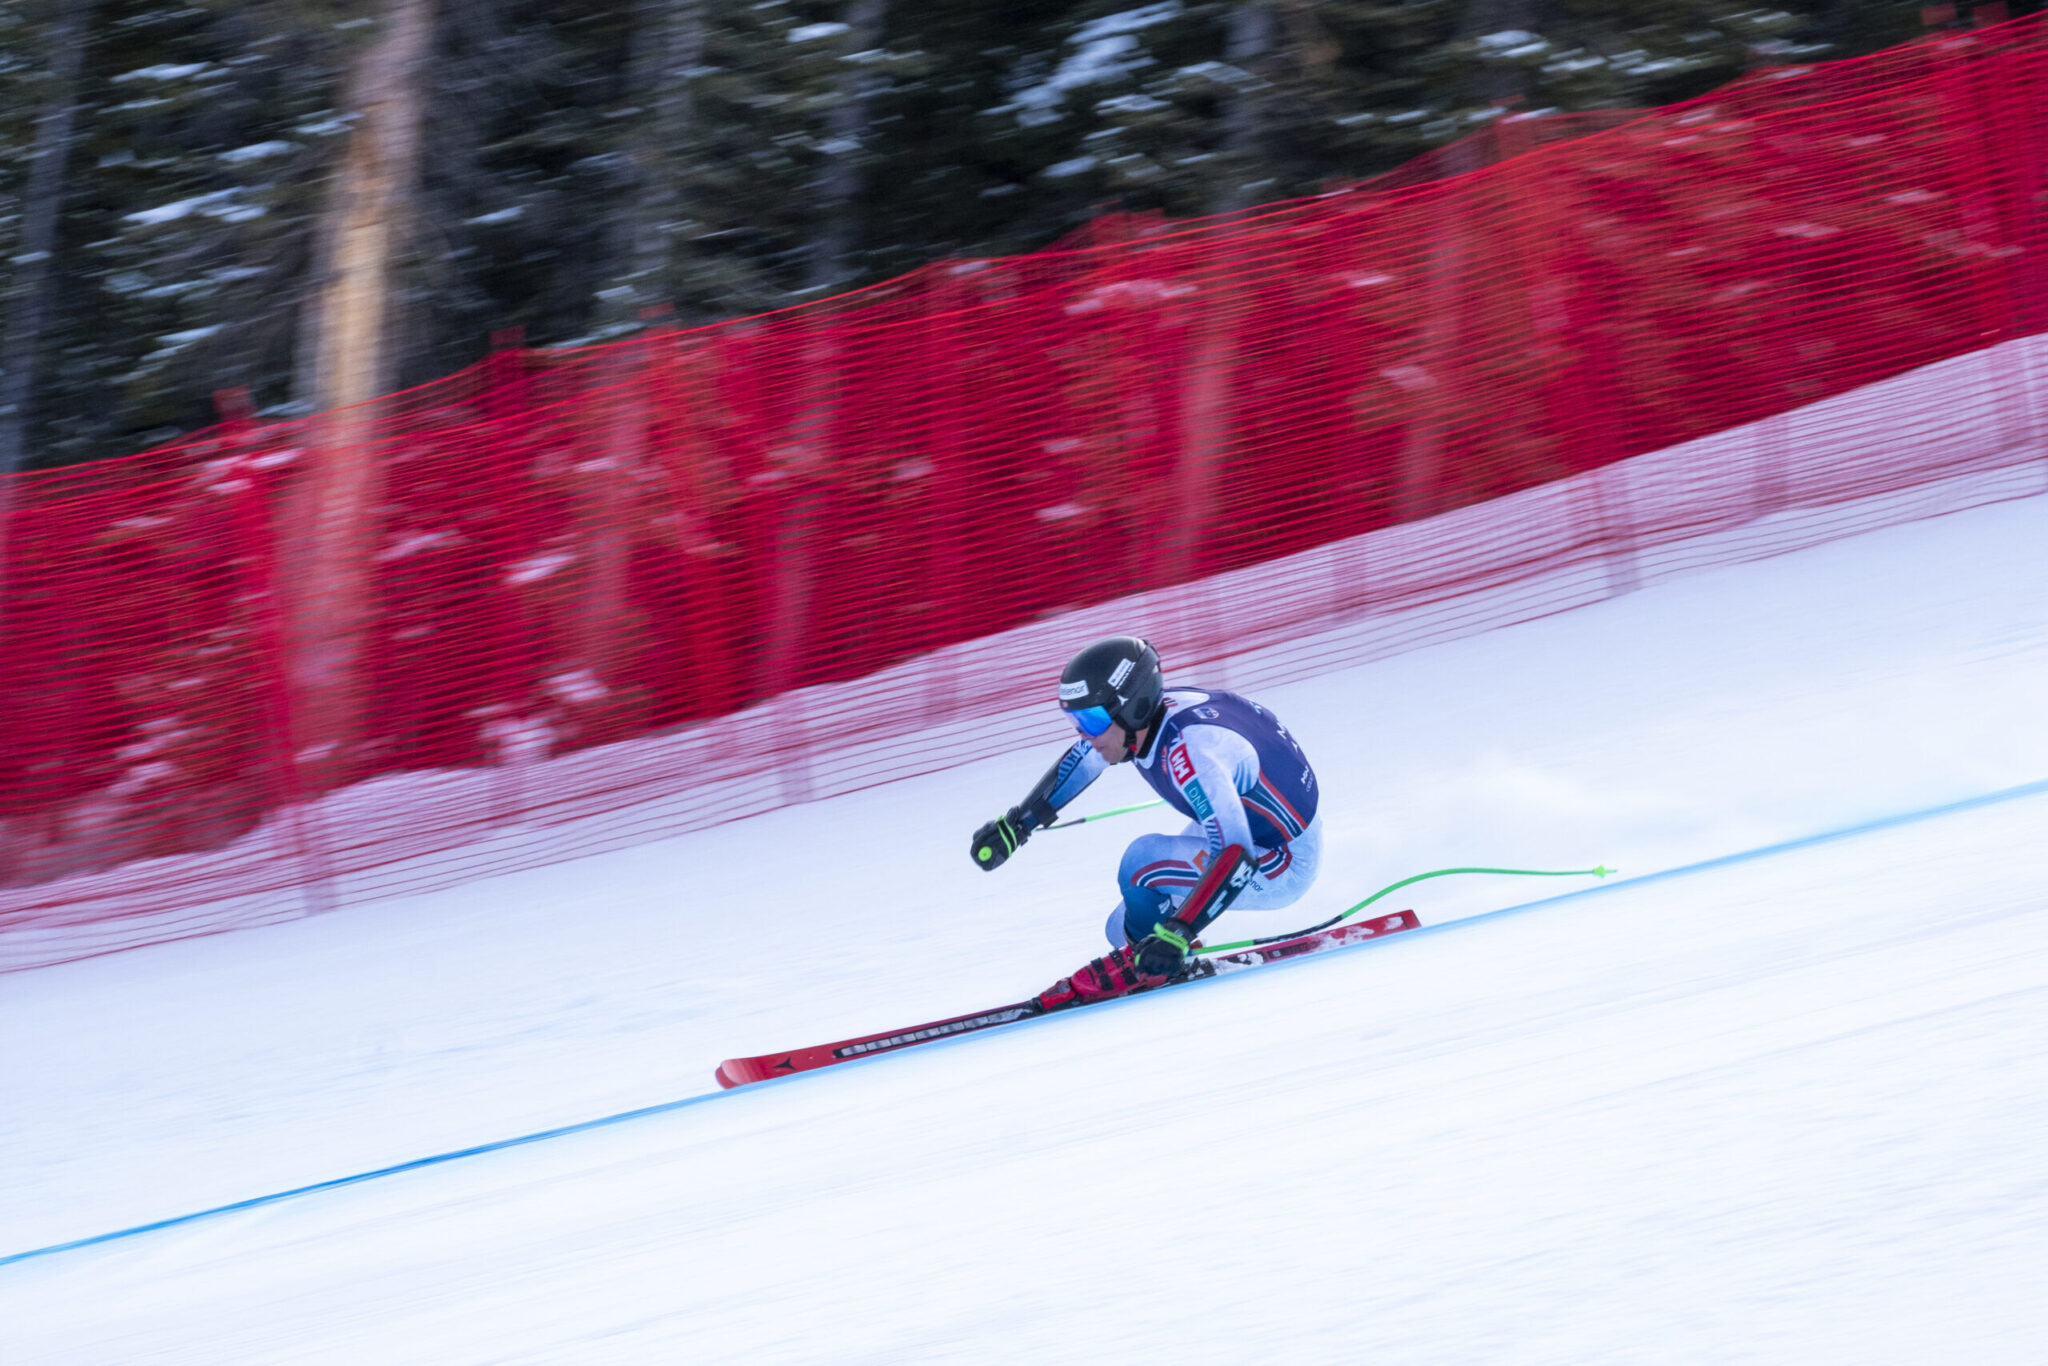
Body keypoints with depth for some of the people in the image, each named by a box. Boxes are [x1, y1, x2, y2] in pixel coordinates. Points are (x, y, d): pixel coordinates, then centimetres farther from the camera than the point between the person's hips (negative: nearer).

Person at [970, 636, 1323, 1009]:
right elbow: (1080, 759, 13)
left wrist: (1177, 935, -48)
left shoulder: (1189, 752, -35)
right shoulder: (1142, 715, -10)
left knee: (1144, 859, -25)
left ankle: (1145, 967, -4)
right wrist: (1015, 824, 16)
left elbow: (1235, 857, -42)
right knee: (1124, 932, 5)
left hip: (1284, 866, -9)